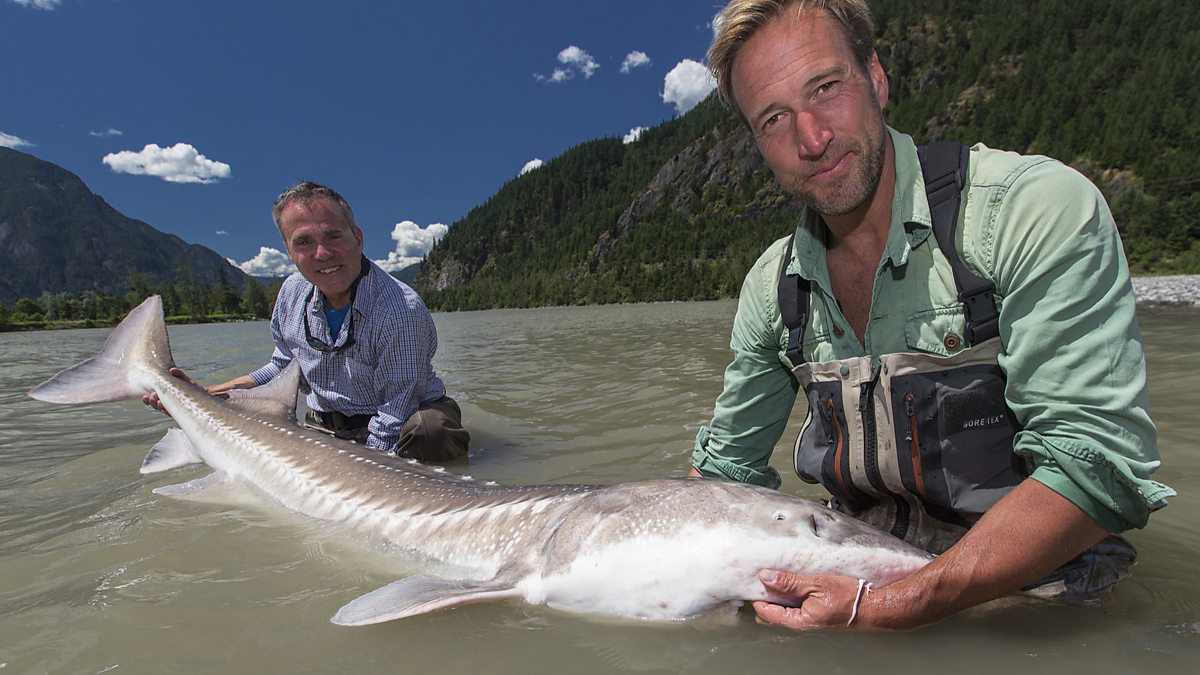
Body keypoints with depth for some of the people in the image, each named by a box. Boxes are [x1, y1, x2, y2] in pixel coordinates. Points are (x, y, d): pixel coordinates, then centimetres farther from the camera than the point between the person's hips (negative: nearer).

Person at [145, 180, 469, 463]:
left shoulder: (400, 309, -26)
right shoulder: (293, 293, -1)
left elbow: (392, 422, -24)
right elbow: (284, 369, 15)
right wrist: (200, 396, 7)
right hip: (323, 429, 7)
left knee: (429, 431, -38)